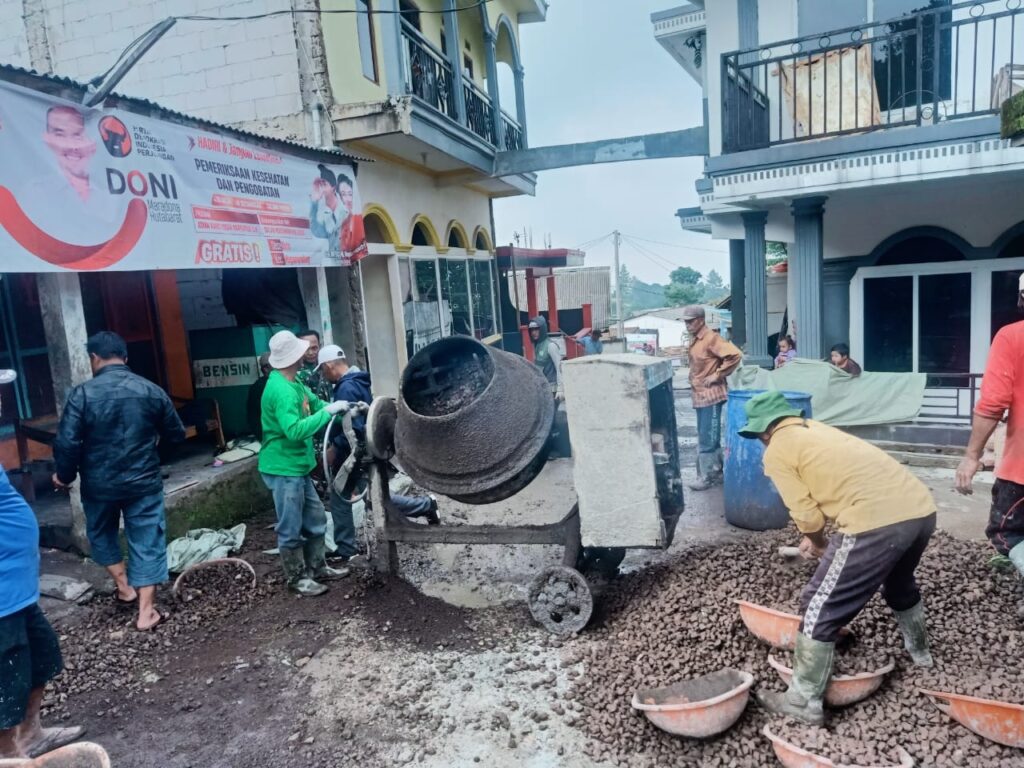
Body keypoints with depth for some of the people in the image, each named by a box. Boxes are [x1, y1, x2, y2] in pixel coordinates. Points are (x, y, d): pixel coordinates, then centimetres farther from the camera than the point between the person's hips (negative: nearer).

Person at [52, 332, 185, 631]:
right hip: (144, 482, 1)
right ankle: (146, 612, 10)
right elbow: (177, 434, 5)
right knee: (147, 542, 8)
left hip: (99, 485, 0)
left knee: (101, 535, 26)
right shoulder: (152, 391, -4)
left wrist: (65, 475, 5)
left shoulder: (82, 393, -12)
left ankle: (125, 587, 31)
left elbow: (67, 443, -14)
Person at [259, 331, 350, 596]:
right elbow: (295, 430, -32)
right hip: (284, 469, -10)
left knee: (316, 519, 19)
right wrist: (327, 412, -27)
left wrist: (345, 409, -1)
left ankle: (318, 568, 32)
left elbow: (315, 403, 13)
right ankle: (297, 578, 18)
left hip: (298, 466, 10)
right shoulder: (281, 390, -25)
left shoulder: (294, 382, 8)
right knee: (291, 528, 4)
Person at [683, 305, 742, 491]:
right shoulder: (694, 339, 12)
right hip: (699, 395, 9)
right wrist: (694, 380, 12)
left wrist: (717, 375, -18)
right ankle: (716, 470, 27)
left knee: (707, 439, -4)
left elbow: (735, 355, -23)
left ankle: (707, 476, 4)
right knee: (707, 438, 16)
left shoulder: (711, 338, -14)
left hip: (710, 395, -9)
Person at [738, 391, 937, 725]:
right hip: (921, 509, 9)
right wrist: (821, 540, 32)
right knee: (899, 581, 38)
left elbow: (806, 514, 1)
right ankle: (919, 650, 60)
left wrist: (819, 545, 21)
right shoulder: (817, 429, 26)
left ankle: (804, 702, 13)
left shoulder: (776, 452, 3)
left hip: (878, 522, -9)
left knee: (820, 608, 5)